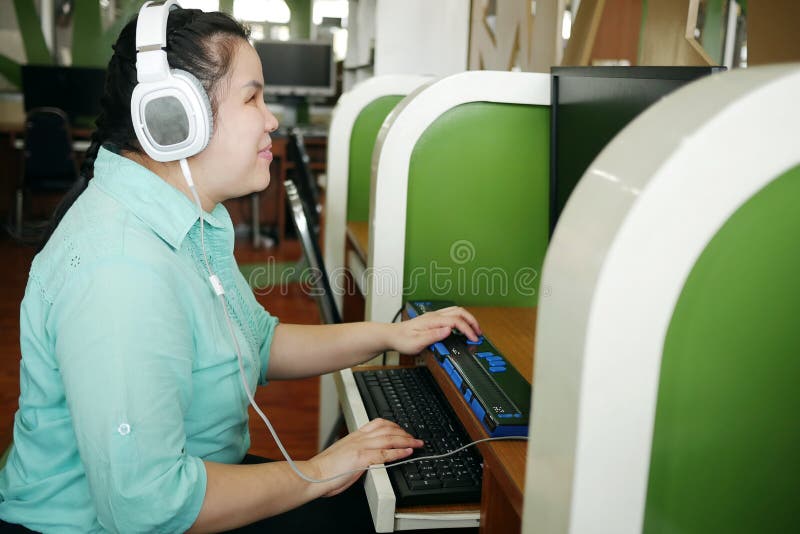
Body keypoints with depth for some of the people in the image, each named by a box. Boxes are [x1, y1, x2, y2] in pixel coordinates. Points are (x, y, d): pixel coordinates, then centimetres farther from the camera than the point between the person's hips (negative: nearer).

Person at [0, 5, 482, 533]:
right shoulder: (120, 271, -31)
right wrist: (315, 475, -20)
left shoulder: (191, 221, 4)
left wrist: (388, 335, 5)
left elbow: (259, 343, 14)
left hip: (189, 477, 9)